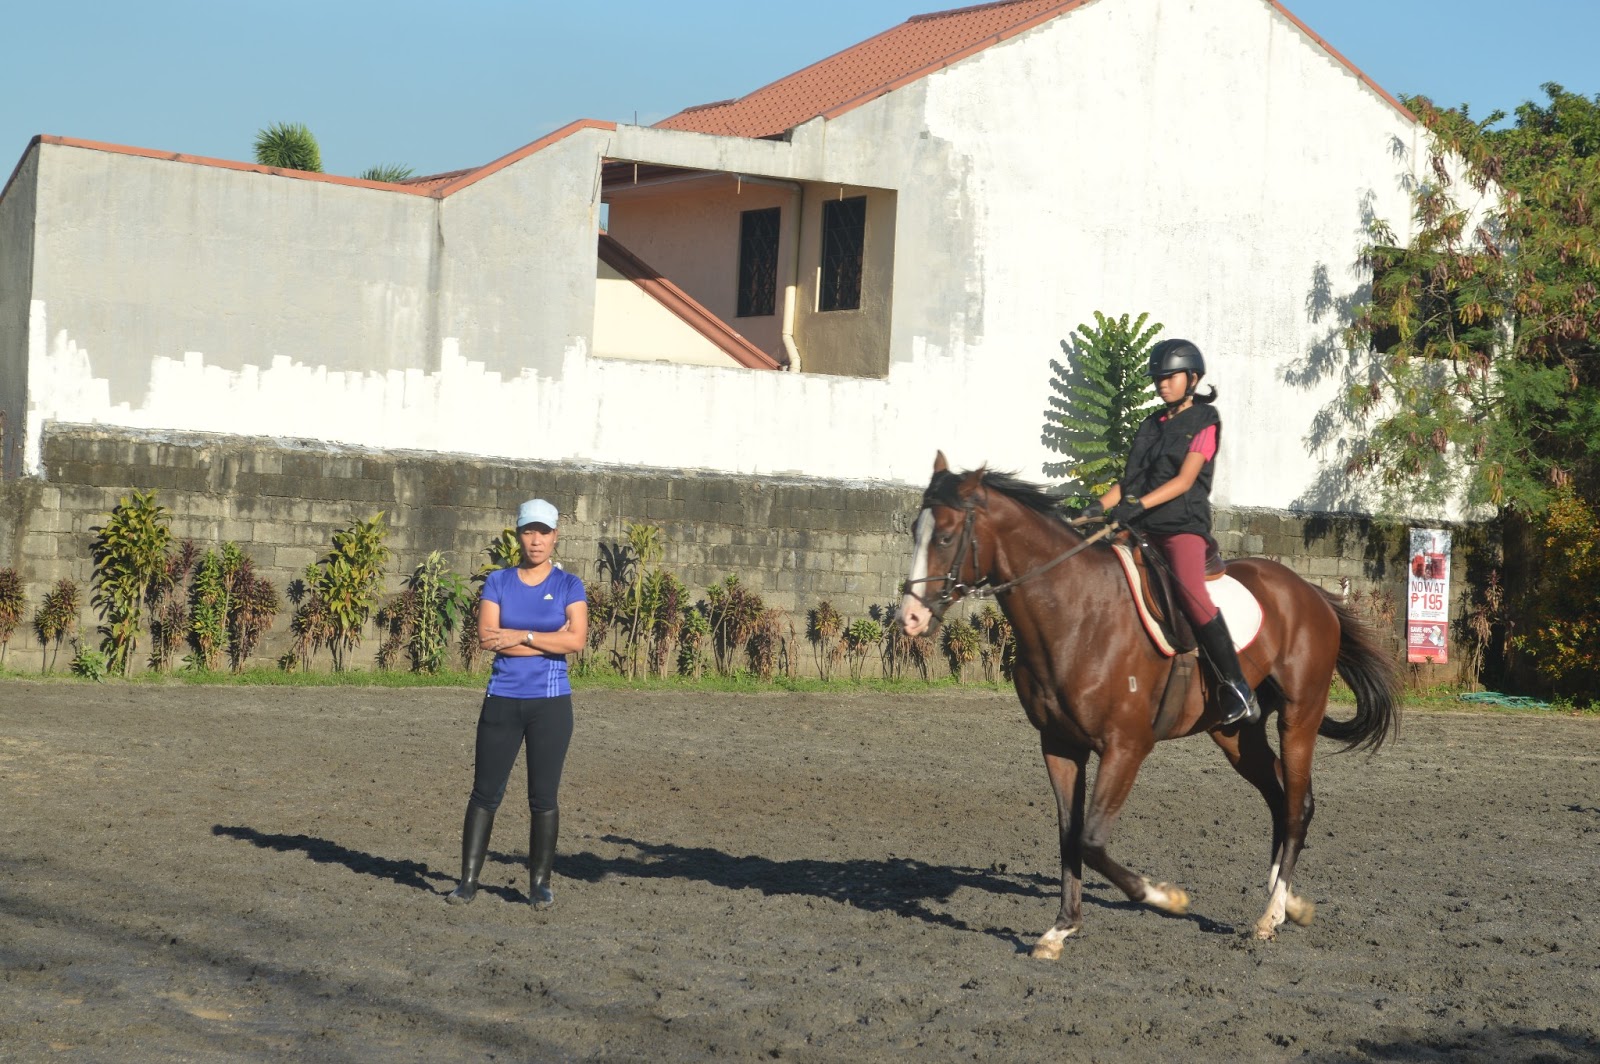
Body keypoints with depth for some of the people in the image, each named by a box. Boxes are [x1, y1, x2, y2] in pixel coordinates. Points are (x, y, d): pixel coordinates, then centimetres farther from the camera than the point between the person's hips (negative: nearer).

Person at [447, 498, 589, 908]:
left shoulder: (569, 585, 3)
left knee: (543, 796, 2)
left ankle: (540, 882, 11)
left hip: (550, 703, -1)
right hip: (502, 700, 1)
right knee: (485, 792, 2)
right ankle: (468, 879, 7)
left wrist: (519, 636, -12)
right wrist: (550, 642, -11)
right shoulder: (498, 581, 6)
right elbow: (487, 636, -7)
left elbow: (577, 638, -11)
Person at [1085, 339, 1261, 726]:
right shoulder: (1151, 425, 20)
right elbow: (1129, 479, 17)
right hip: (1142, 530, 7)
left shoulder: (1204, 422, 2)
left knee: (1191, 593, -31)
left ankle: (1238, 689, -27)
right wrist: (1099, 506, -2)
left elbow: (1184, 480, -10)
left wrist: (1138, 504, -23)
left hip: (1184, 525, -7)